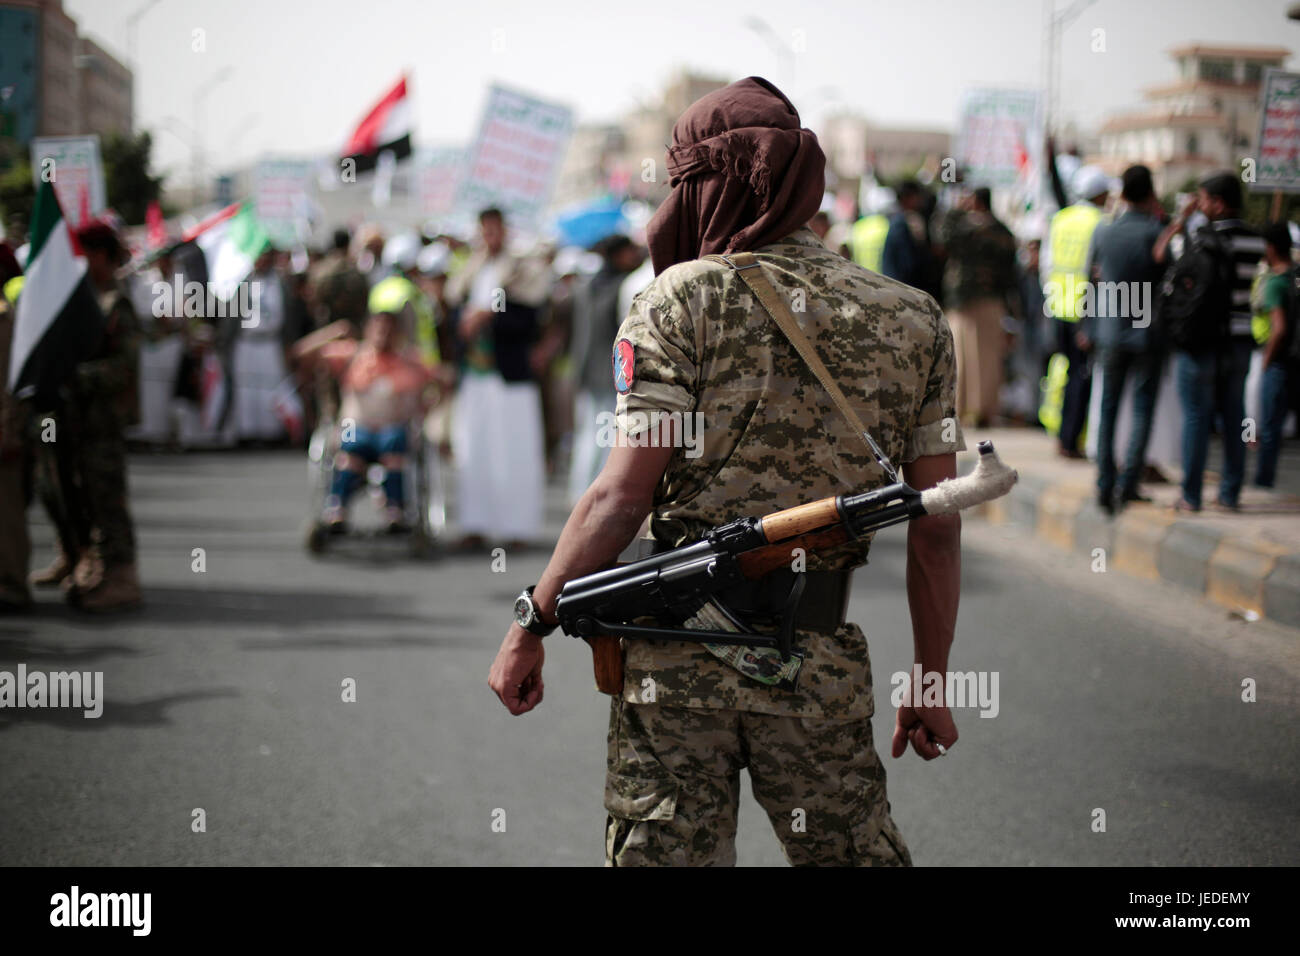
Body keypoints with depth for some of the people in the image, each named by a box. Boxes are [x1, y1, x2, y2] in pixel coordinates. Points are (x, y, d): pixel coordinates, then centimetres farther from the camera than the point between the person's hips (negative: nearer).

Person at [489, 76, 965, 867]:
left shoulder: (684, 301, -5)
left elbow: (624, 494, -11)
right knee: (856, 854, 16)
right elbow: (936, 529, 6)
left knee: (660, 853, 6)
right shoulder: (914, 322, 6)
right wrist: (932, 681, 15)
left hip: (677, 650, -3)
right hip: (821, 661, 3)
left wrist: (532, 625, -3)